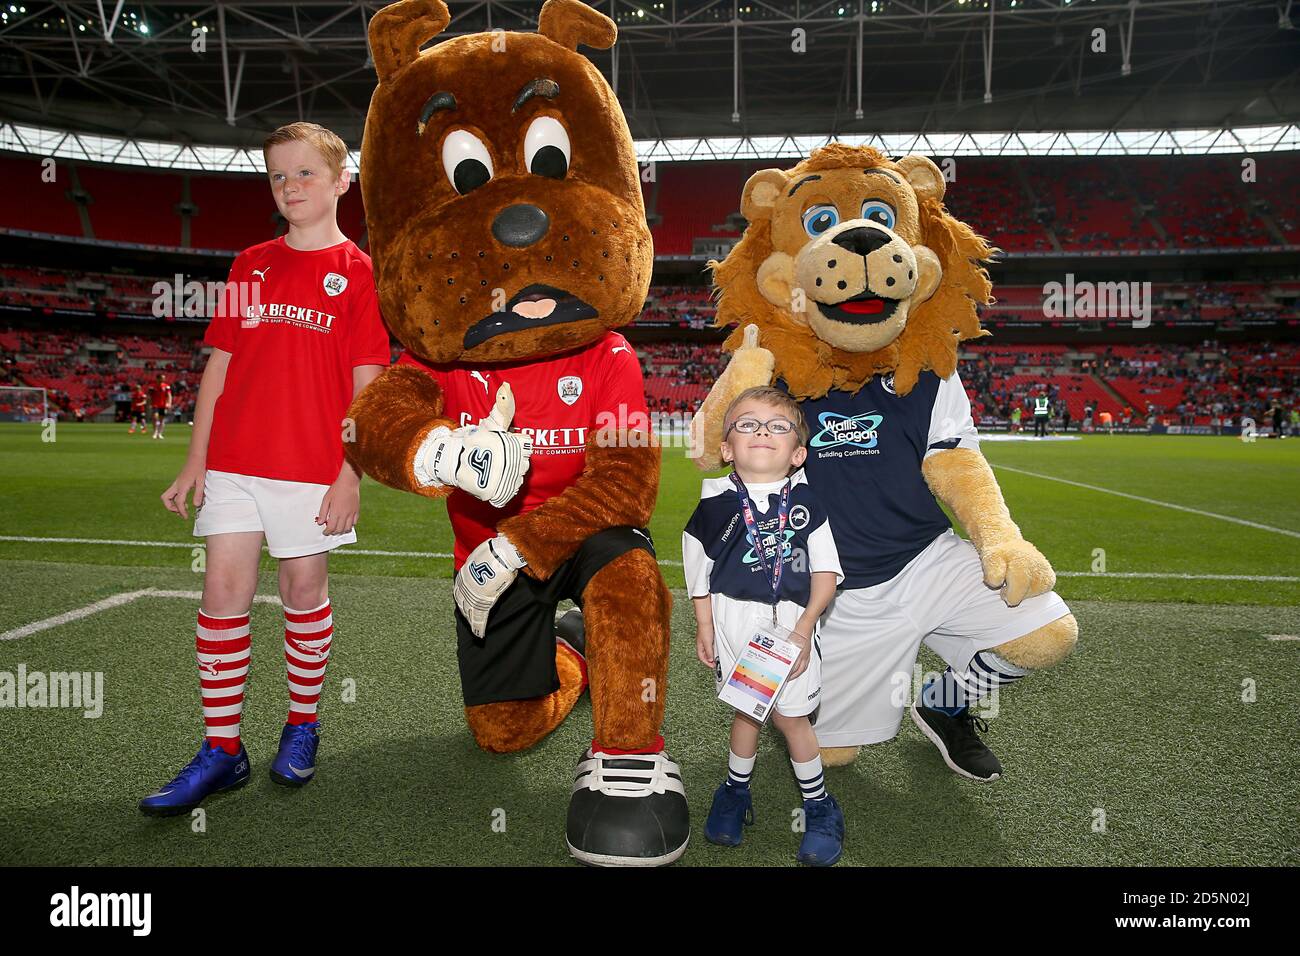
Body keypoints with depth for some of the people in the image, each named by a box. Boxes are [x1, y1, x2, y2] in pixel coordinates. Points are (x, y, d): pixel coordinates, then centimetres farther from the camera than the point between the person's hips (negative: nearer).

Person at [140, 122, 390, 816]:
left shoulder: (358, 272, 1)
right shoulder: (250, 265, 12)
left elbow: (366, 384, -3)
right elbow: (220, 365, 11)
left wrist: (350, 473, -9)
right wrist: (195, 461, 7)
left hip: (313, 467, -3)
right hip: (233, 463, 4)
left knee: (304, 589, 6)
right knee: (223, 591, 1)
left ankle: (302, 725, 25)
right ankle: (221, 750, 12)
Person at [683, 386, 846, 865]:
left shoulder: (805, 502, -5)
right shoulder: (716, 504, -4)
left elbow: (826, 572, -4)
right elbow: (700, 573, 5)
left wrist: (805, 625, -12)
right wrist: (704, 626, 4)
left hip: (791, 623, -1)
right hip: (734, 622, 1)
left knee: (790, 715, 6)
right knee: (745, 711, 14)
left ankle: (819, 805, 28)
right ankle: (735, 792, 38)